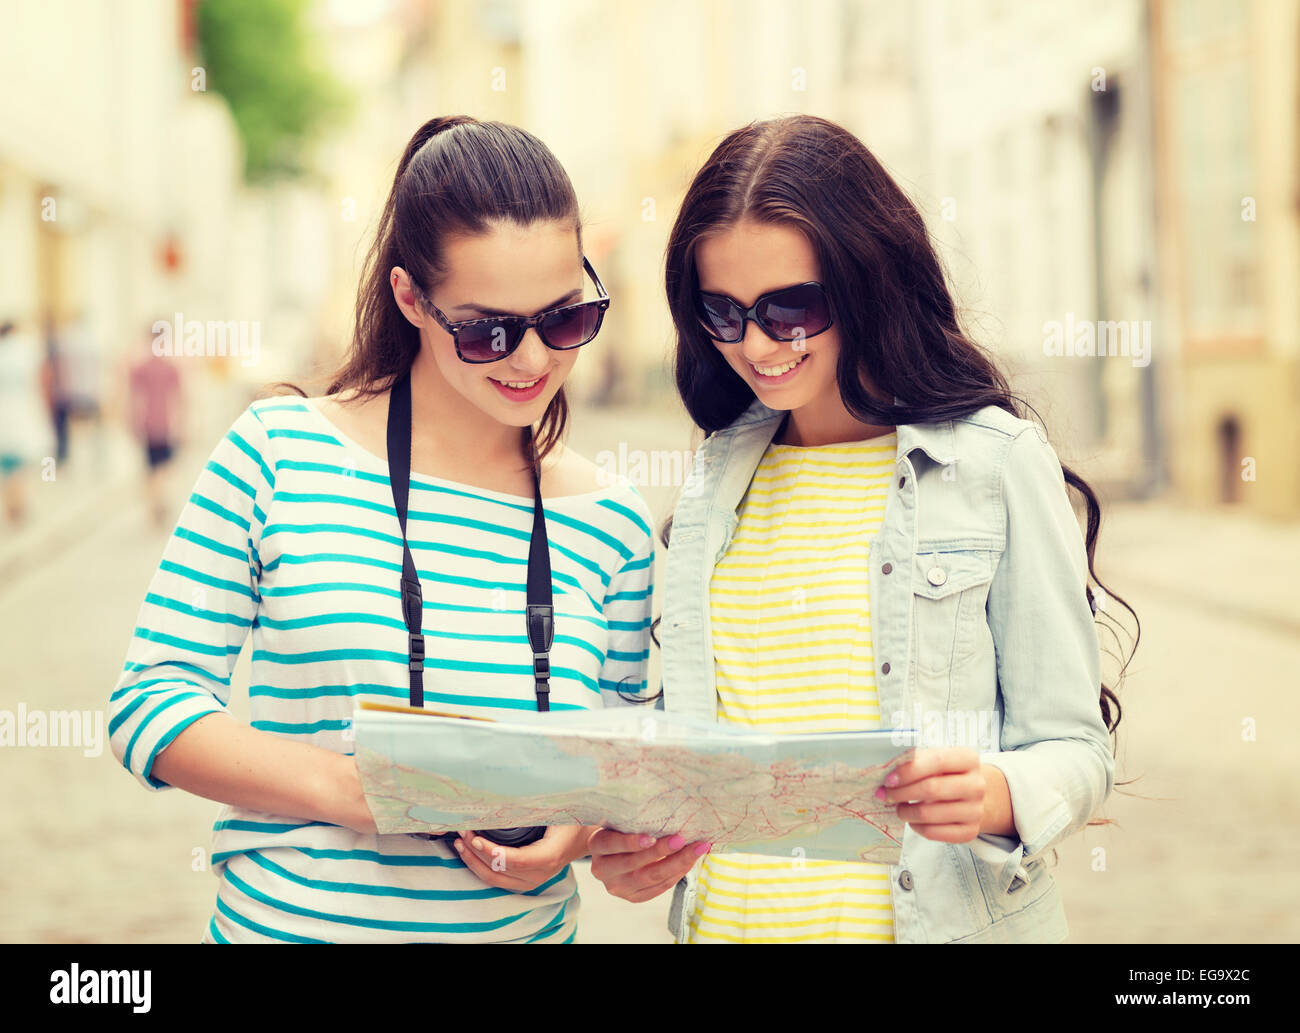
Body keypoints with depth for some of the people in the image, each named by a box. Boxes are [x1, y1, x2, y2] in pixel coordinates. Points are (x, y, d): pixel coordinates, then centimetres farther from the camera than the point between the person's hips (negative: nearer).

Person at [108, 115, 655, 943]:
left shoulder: (610, 524, 0)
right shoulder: (279, 452, -8)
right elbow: (150, 702, -8)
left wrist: (576, 830, -15)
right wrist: (348, 788, -21)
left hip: (525, 923, 2)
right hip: (285, 919, -2)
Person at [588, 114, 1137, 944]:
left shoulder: (997, 464, -8)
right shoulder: (717, 480, 6)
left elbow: (1074, 747, -7)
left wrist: (996, 796, -28)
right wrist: (629, 842, -8)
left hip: (944, 918, -4)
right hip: (726, 918, 4)